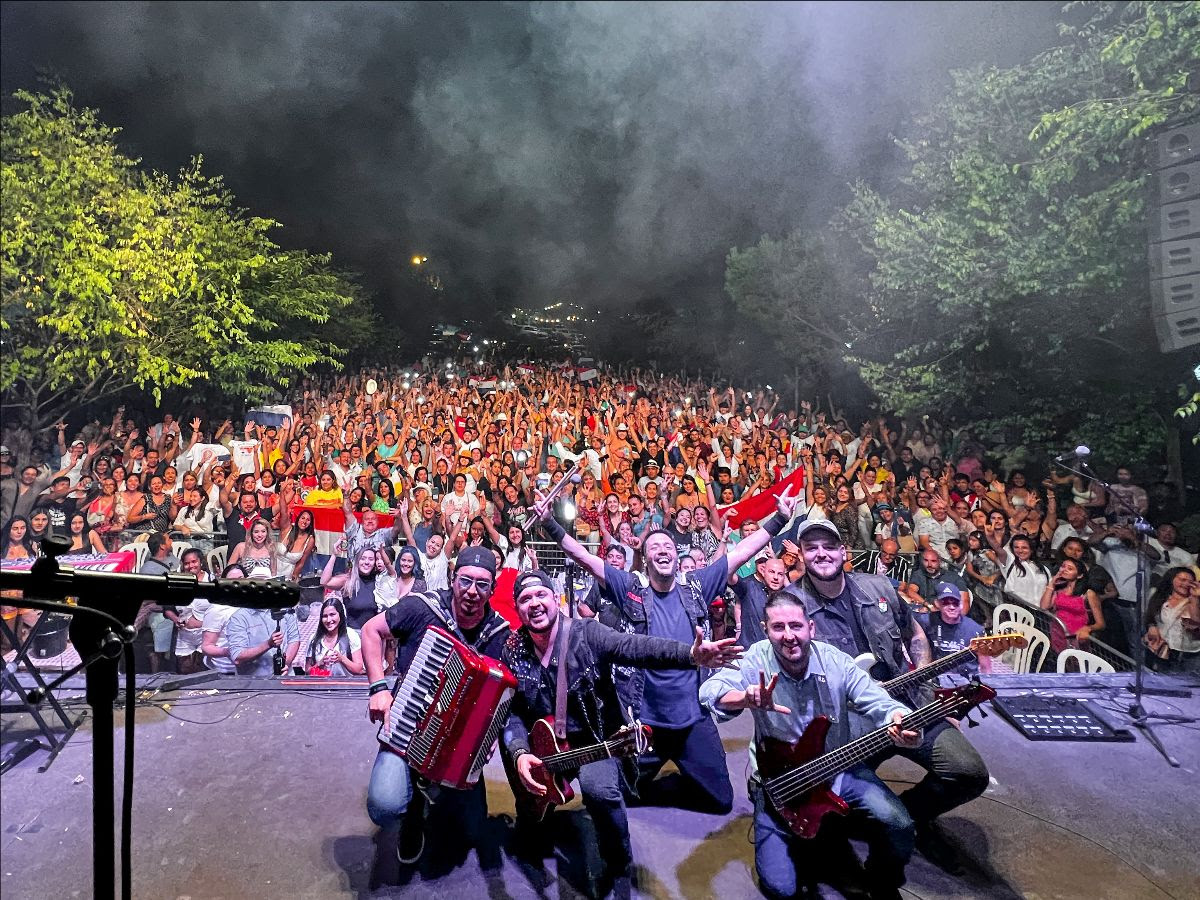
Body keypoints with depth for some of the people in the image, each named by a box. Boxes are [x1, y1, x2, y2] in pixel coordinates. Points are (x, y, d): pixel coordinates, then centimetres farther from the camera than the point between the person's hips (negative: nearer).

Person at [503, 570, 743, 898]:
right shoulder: (512, 652, -3)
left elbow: (636, 647, -29)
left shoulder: (587, 633, -13)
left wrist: (691, 654, -45)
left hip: (595, 740, -4)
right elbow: (511, 711, -4)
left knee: (600, 789, -28)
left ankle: (619, 869, -2)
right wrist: (520, 753, -24)